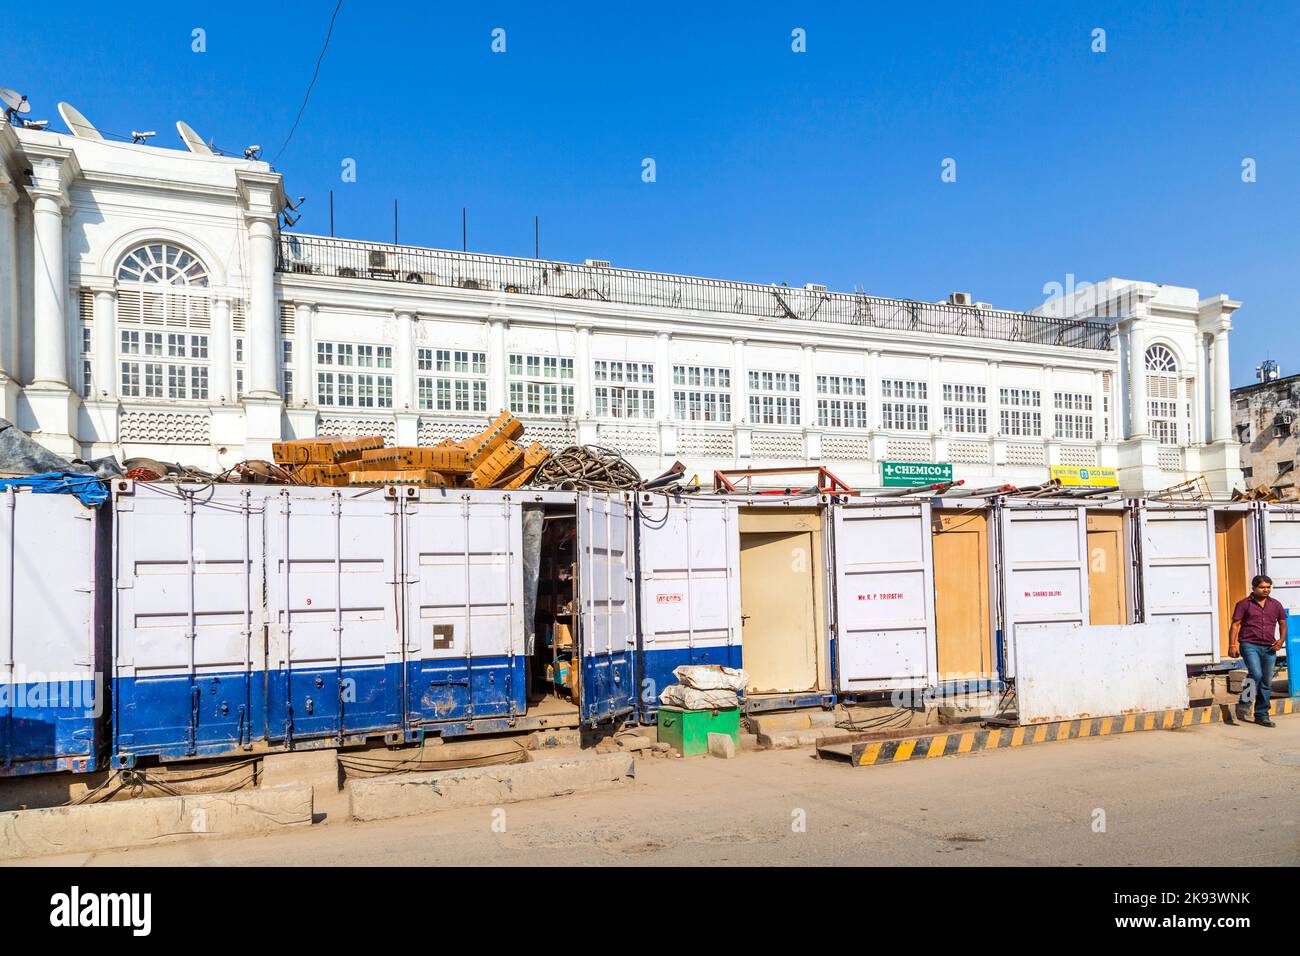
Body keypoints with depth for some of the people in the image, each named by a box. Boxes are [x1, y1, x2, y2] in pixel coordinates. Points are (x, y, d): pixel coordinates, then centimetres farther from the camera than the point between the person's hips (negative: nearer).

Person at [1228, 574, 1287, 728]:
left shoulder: (1276, 605, 12)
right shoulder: (1244, 604, 0)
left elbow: (1282, 623, 20)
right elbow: (1235, 625, -2)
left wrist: (1282, 640, 2)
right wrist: (1232, 645, -11)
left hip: (1269, 648, 5)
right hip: (1250, 645, -5)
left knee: (1266, 682, 7)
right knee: (1256, 674, -23)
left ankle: (1261, 715, 16)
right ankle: (1243, 704, -6)